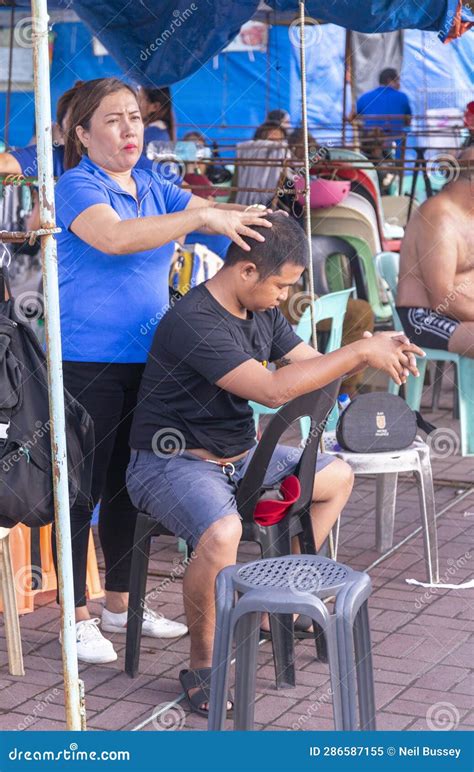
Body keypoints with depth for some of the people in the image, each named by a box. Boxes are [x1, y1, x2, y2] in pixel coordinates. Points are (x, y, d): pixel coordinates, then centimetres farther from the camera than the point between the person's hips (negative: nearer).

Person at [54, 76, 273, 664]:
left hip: (143, 359, 7)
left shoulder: (151, 188, 12)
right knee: (83, 488, 0)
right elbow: (112, 236, -29)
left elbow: (214, 214, 6)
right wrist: (202, 218, -34)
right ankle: (78, 617, 11)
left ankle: (119, 604, 28)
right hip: (85, 365, -7)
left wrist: (254, 219, -17)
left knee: (127, 484, 15)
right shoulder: (77, 187, -10)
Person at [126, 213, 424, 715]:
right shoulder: (193, 322, -27)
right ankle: (201, 665, -18)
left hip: (239, 456, 10)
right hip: (173, 463, -10)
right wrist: (360, 353, -29)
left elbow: (311, 363, 11)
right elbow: (273, 390, -33)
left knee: (337, 476, 16)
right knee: (223, 532, -39)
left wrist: (379, 352, -8)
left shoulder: (261, 312, 4)